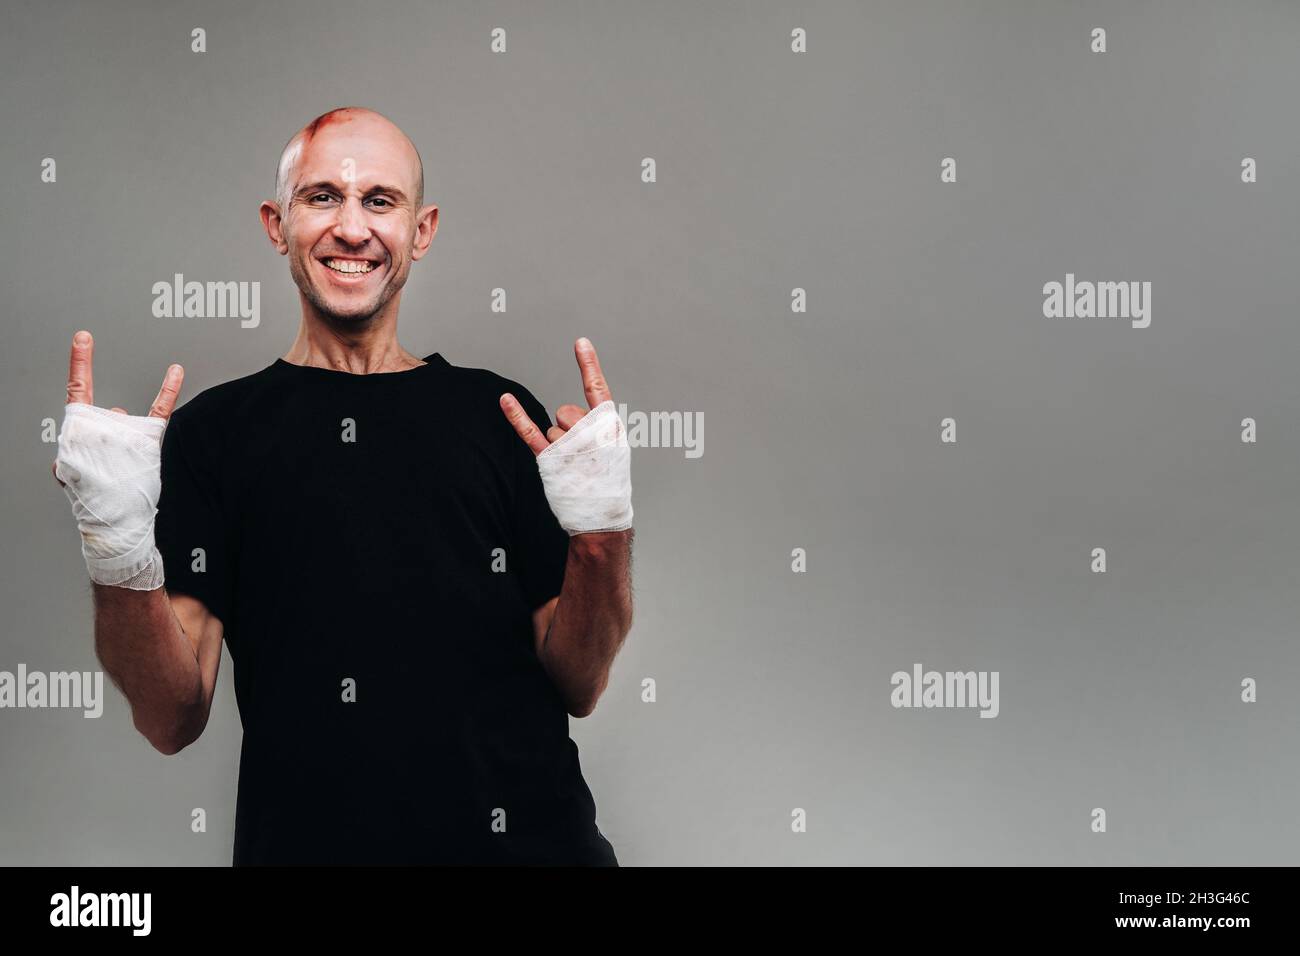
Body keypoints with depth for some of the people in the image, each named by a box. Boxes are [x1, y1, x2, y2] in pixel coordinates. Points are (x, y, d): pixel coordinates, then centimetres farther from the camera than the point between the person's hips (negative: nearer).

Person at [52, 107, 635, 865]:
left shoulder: (501, 415, 3)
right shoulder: (212, 431, 0)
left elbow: (578, 687, 1)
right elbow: (175, 720, -6)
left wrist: (603, 538, -15)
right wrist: (120, 558, -21)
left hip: (530, 839, 1)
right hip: (304, 839, -1)